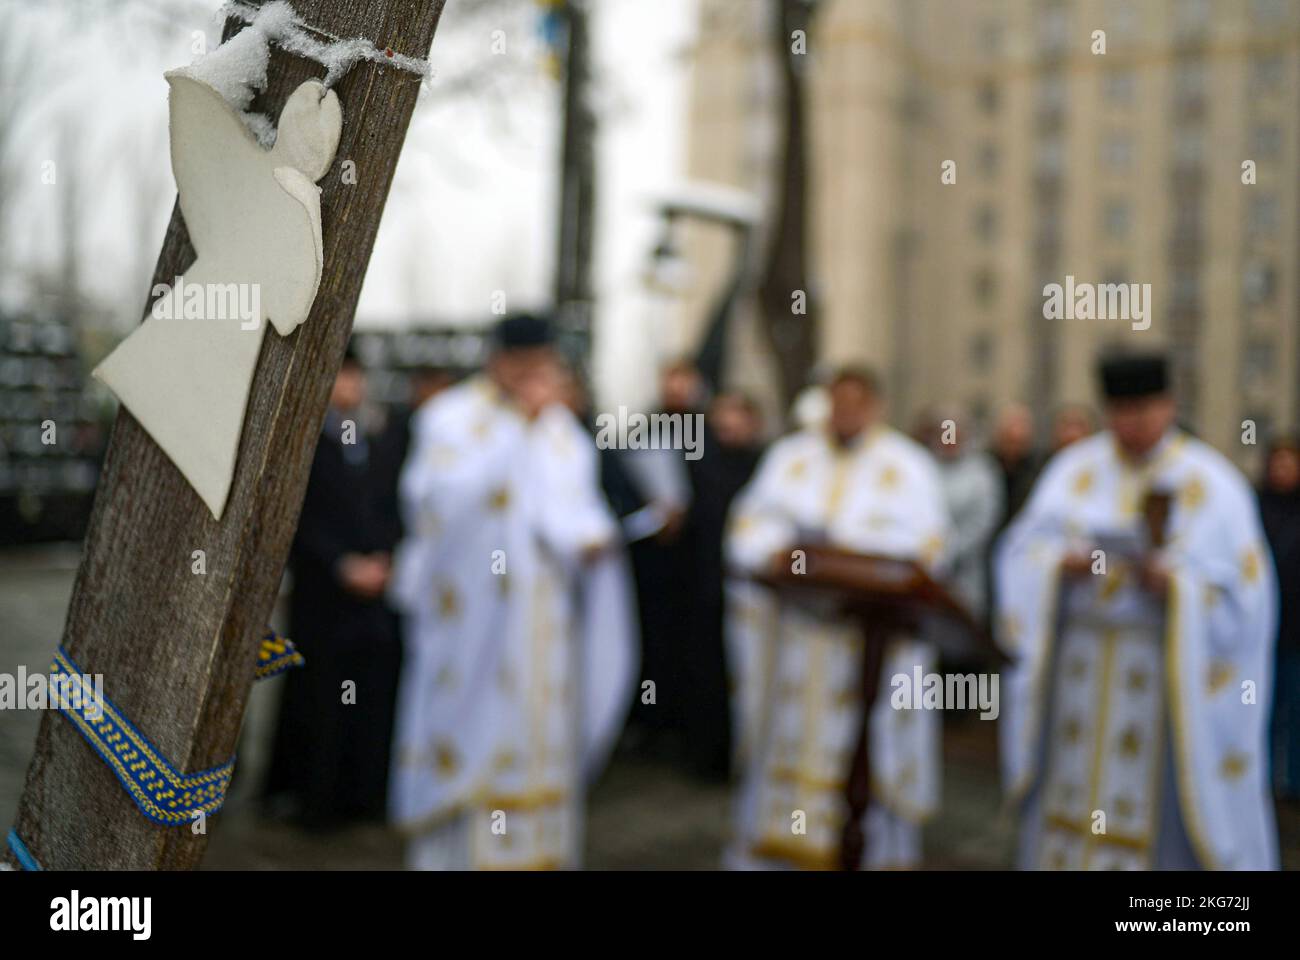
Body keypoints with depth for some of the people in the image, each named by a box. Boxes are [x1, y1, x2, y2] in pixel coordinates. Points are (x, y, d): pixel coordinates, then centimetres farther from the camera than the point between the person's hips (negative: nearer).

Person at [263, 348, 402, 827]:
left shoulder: (367, 445, 13)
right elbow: (303, 517, -9)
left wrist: (381, 558, -1)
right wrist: (344, 565, -14)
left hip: (372, 585, 5)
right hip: (321, 589, -5)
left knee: (370, 689, 3)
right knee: (320, 690, 0)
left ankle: (361, 792, 12)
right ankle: (311, 792, 12)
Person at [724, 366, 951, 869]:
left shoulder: (908, 465, 5)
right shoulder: (789, 456, 12)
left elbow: (924, 541, -6)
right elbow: (751, 525, 6)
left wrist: (853, 551, -20)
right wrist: (777, 552, -15)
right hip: (792, 631, 2)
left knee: (865, 745, -1)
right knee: (784, 736, 4)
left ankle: (876, 850, 12)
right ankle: (770, 850, 14)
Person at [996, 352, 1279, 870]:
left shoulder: (1212, 484, -6)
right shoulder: (1074, 468, 3)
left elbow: (1242, 587, -8)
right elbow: (1023, 553, 2)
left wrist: (1173, 585, -24)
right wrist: (1063, 564, -19)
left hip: (1167, 666, -3)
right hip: (1080, 657, 3)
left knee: (1157, 798, 0)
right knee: (1071, 787, 6)